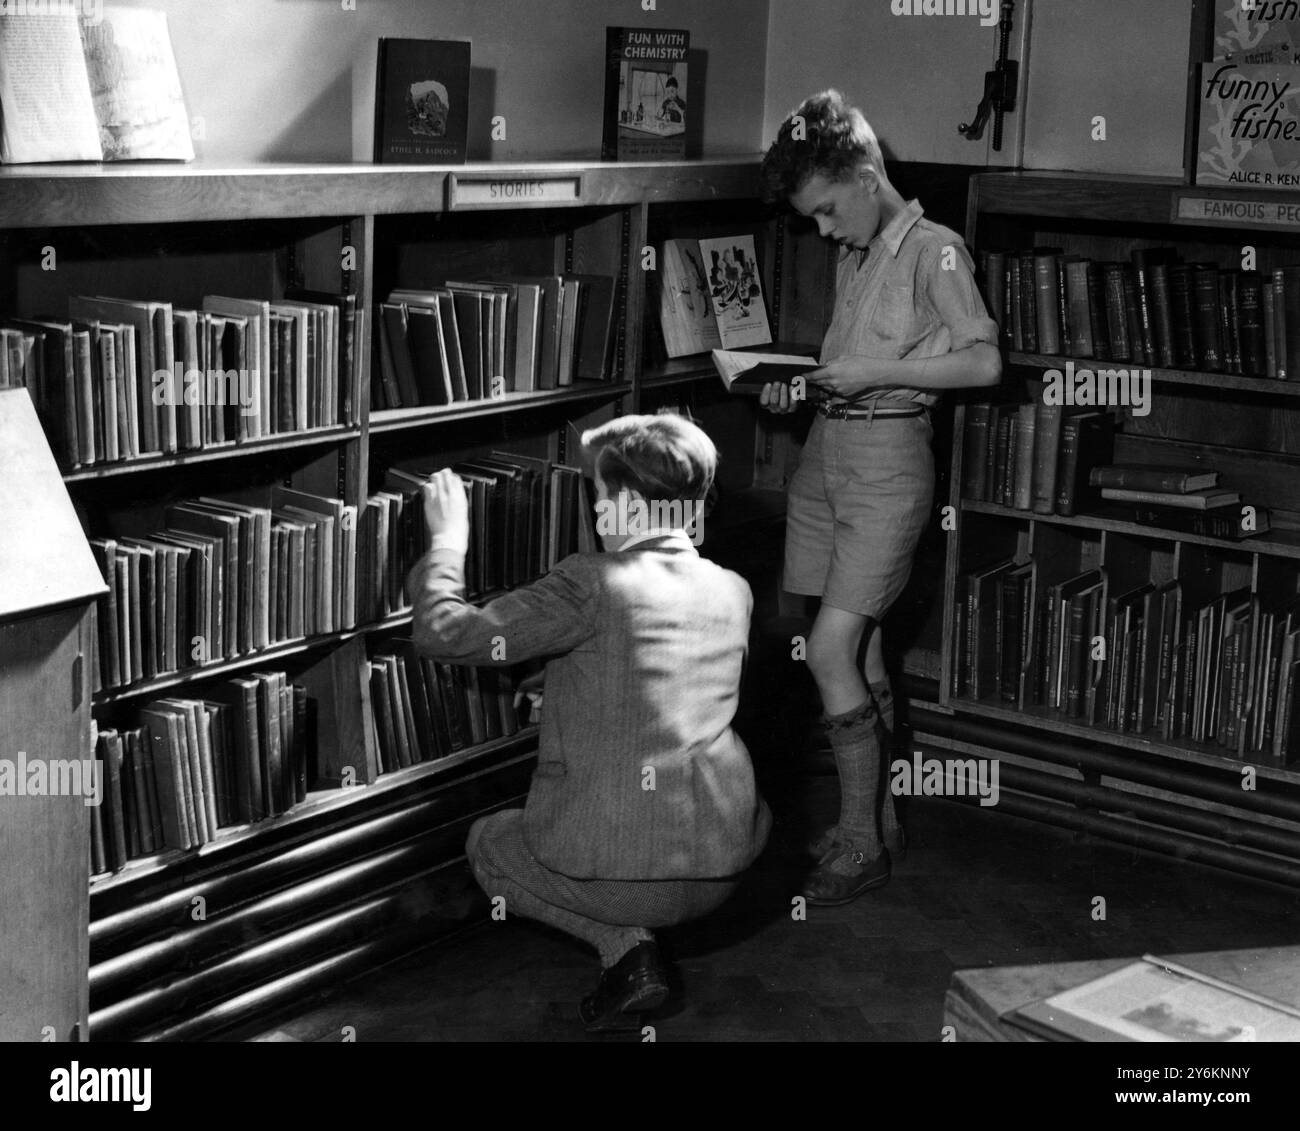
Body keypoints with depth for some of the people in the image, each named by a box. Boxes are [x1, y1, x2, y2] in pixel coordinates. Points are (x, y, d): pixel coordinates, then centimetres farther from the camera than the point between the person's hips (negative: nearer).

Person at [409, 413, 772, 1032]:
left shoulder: (589, 585, -13)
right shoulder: (733, 591, 6)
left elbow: (443, 634, -10)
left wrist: (447, 541, 7)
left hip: (616, 868, -6)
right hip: (722, 870, 6)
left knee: (487, 841, 26)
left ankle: (624, 942, 5)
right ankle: (632, 945, 14)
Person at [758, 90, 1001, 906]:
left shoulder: (933, 251, -8)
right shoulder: (855, 258, 15)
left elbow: (984, 362, -18)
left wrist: (872, 372, -19)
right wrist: (799, 386, 5)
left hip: (886, 458, -7)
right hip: (825, 452, 7)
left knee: (832, 650, -12)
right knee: (862, 654, 11)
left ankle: (861, 845, -2)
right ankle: (878, 820, 21)